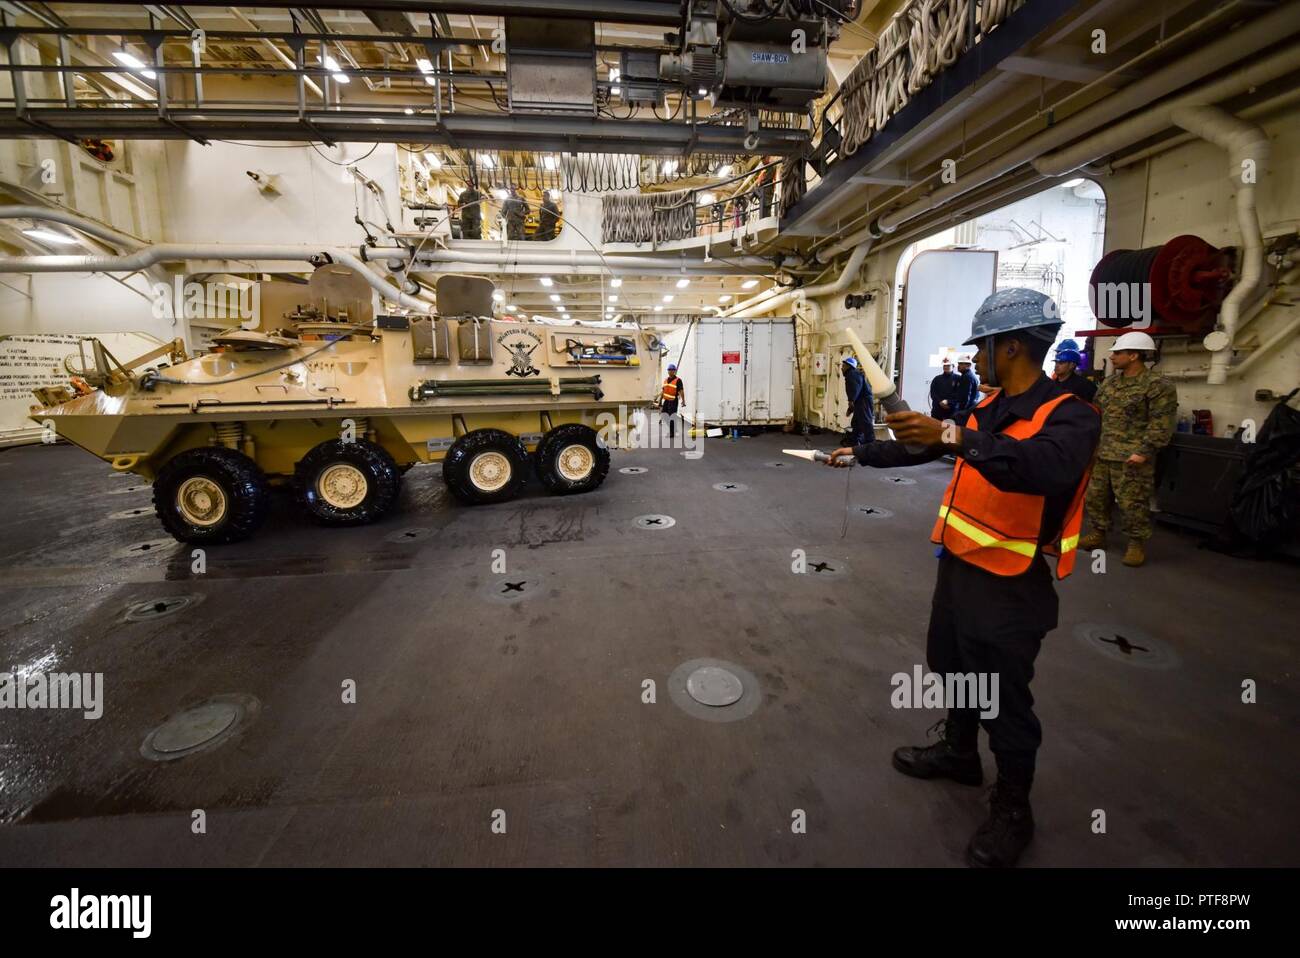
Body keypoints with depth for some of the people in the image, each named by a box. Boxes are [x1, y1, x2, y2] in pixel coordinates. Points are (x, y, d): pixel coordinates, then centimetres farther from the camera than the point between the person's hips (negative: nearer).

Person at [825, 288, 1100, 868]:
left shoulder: (1069, 416, -19)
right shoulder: (988, 407, 6)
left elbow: (1046, 466, -40)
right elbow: (923, 449, 16)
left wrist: (955, 437, -49)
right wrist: (861, 454, 20)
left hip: (1009, 585, -8)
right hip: (958, 564, 8)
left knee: (1005, 699, 7)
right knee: (951, 668, 23)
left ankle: (1013, 810, 31)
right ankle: (958, 753, 48)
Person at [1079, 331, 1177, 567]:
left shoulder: (1158, 386, -9)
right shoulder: (1109, 382, 12)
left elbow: (1161, 424, -14)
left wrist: (1143, 452, -19)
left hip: (1130, 459, -7)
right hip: (1100, 454, 7)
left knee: (1131, 504, -2)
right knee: (1095, 497, 13)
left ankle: (1137, 543, 13)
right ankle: (1098, 534, 27)